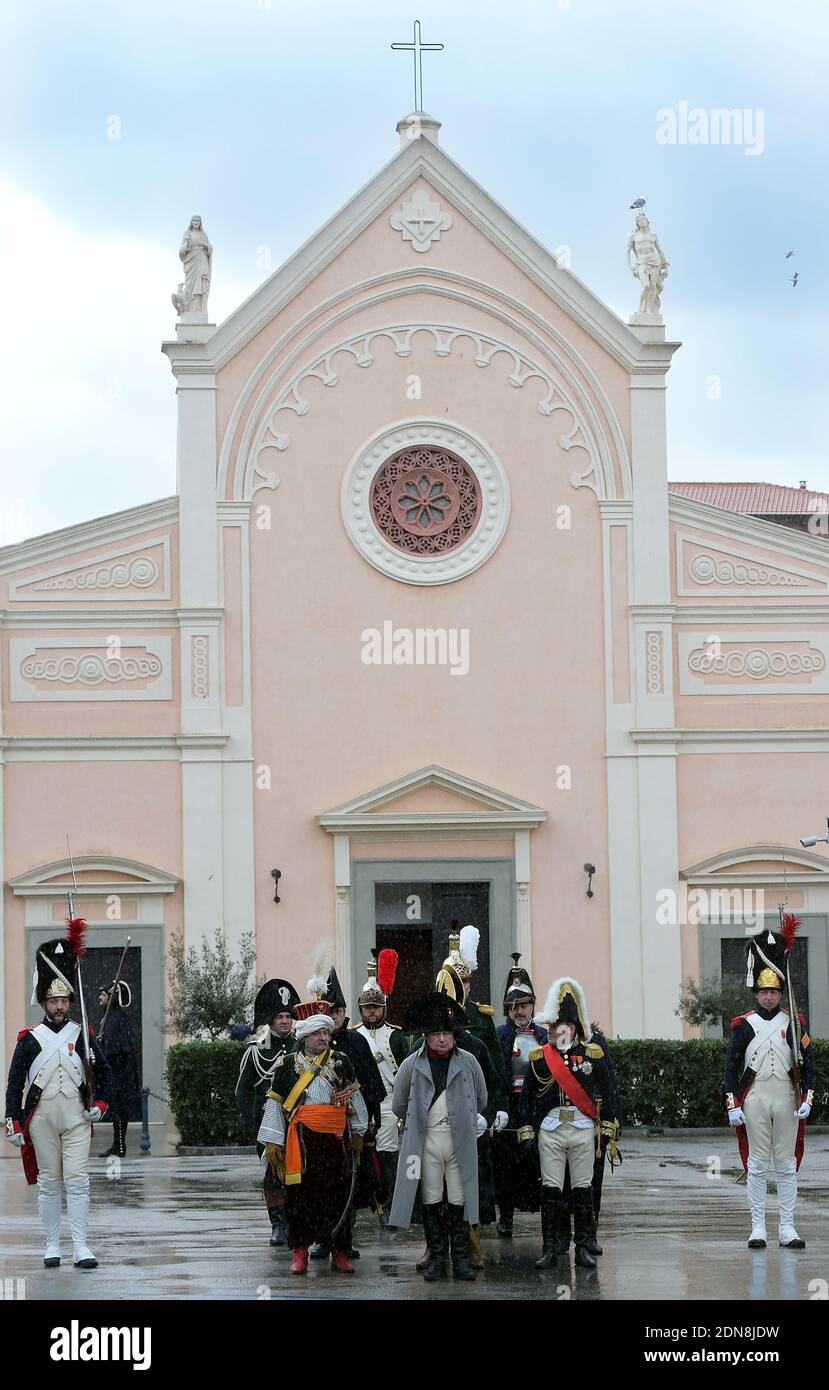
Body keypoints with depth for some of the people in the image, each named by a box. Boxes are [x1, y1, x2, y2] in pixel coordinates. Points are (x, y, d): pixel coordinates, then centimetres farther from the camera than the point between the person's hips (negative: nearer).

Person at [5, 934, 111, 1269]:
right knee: (48, 1182, 5)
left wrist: (100, 1104, 4)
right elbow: (15, 1082, 3)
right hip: (42, 1118, 0)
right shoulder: (30, 1038, 2)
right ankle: (52, 1245, 13)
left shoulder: (82, 1036, 6)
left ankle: (80, 1246, -5)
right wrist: (13, 1123, -2)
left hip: (76, 1117, 0)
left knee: (77, 1181, -5)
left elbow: (102, 1071, 16)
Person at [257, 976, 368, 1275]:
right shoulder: (288, 1064, 3)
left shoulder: (341, 1062, 8)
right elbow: (274, 1103, 5)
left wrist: (358, 1134, 18)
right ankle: (300, 1253, 7)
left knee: (337, 1194, 3)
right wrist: (272, 1141, 1)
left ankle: (339, 1252, 11)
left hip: (336, 1139, 2)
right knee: (300, 1194, -1)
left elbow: (354, 1097, 16)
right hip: (301, 1140, -2)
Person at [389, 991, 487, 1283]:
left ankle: (461, 1258, 8)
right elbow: (399, 1105, 12)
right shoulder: (412, 1065, 1)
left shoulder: (468, 1062, 3)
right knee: (431, 1200, 4)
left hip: (460, 1140, 0)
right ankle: (436, 1257, 11)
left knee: (459, 1200, 2)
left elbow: (481, 1100, 17)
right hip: (426, 1140, 0)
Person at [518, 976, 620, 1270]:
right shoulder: (539, 1056, 4)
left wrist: (608, 1130, 0)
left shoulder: (592, 1053, 3)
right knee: (550, 1189, -1)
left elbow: (606, 1094, 5)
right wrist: (526, 1132, 2)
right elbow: (526, 1096, 7)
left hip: (583, 1129, 0)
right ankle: (549, 1248, 4)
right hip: (550, 1129, 0)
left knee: (583, 1188, 2)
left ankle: (583, 1247, 9)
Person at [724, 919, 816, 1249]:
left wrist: (807, 1099, -5)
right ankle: (758, 1228, 5)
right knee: (757, 1165, 1)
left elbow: (807, 1062, 5)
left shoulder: (794, 1023, 6)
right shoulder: (744, 1025, 2)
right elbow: (731, 1066, 1)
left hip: (787, 1098, 1)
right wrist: (733, 1105, -6)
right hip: (755, 1098, -1)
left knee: (787, 1166, 3)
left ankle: (787, 1229, 7)